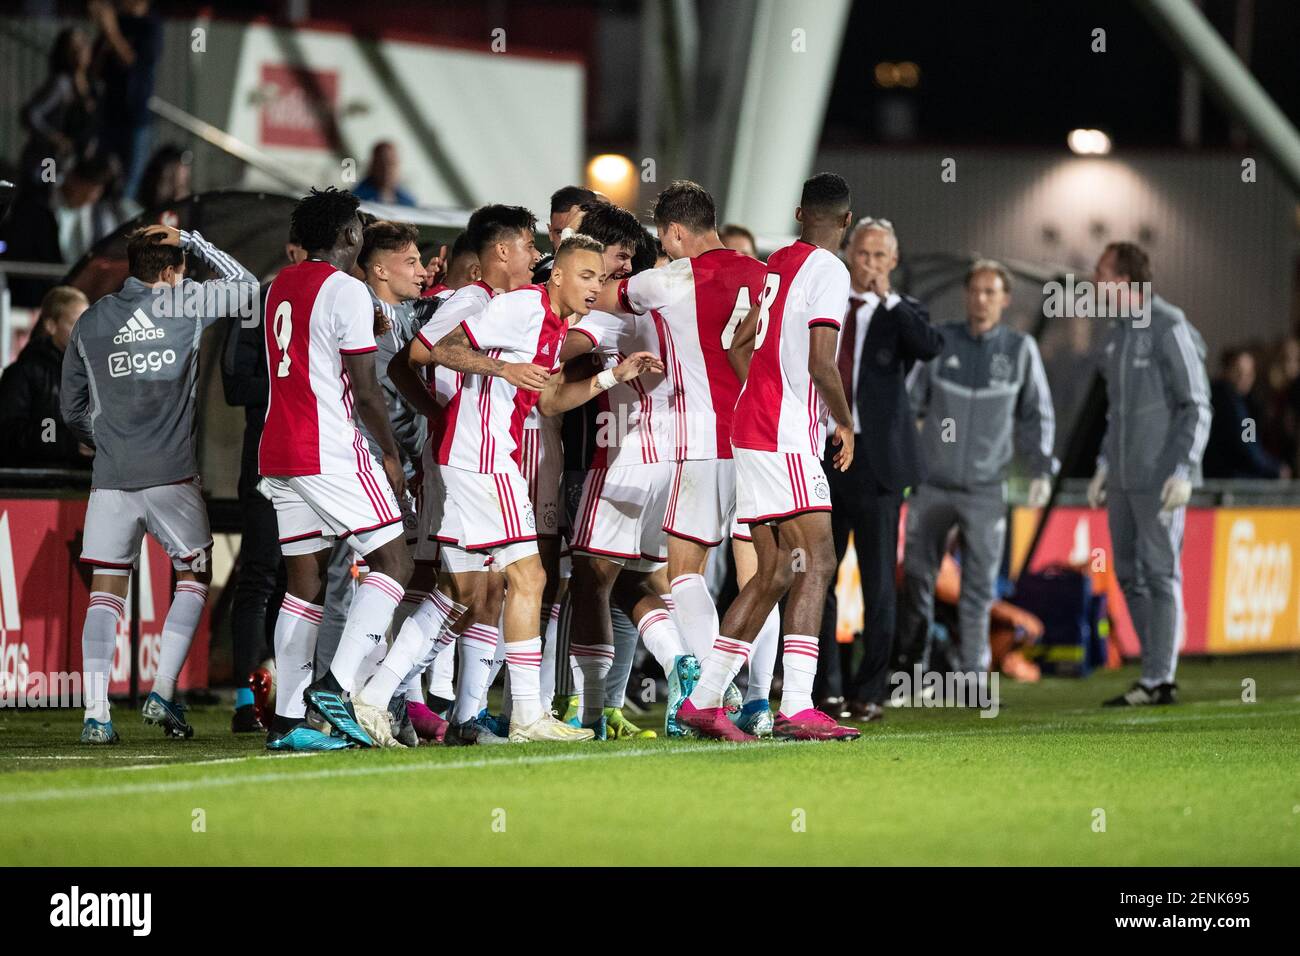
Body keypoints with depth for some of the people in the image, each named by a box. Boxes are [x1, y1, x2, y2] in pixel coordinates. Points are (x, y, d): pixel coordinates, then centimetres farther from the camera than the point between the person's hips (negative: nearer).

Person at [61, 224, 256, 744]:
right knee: (193, 579, 13)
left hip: (110, 480, 3)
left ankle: (95, 713, -7)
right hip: (172, 476, -3)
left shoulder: (89, 323, 10)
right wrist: (191, 240, 15)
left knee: (105, 590, 4)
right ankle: (163, 694, 0)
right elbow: (246, 287, 15)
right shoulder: (185, 304, 0)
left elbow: (72, 409, 16)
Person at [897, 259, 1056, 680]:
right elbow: (911, 401, 7)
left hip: (985, 490, -1)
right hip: (933, 483, 1)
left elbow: (1037, 415, 9)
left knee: (979, 587, -2)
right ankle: (913, 655, 16)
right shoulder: (941, 342, 3)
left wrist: (1042, 470, 0)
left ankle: (973, 668, 2)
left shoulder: (1020, 349, 3)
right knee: (916, 574, 2)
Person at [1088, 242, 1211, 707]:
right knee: (1129, 575, 9)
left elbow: (1196, 405, -13)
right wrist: (1104, 467, 18)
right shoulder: (1119, 333, 14)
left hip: (1160, 477, -9)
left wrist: (1183, 471, -19)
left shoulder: (1169, 328, -11)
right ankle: (1157, 670, 16)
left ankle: (1159, 680, -3)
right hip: (1125, 476, 9)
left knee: (1160, 573, -5)